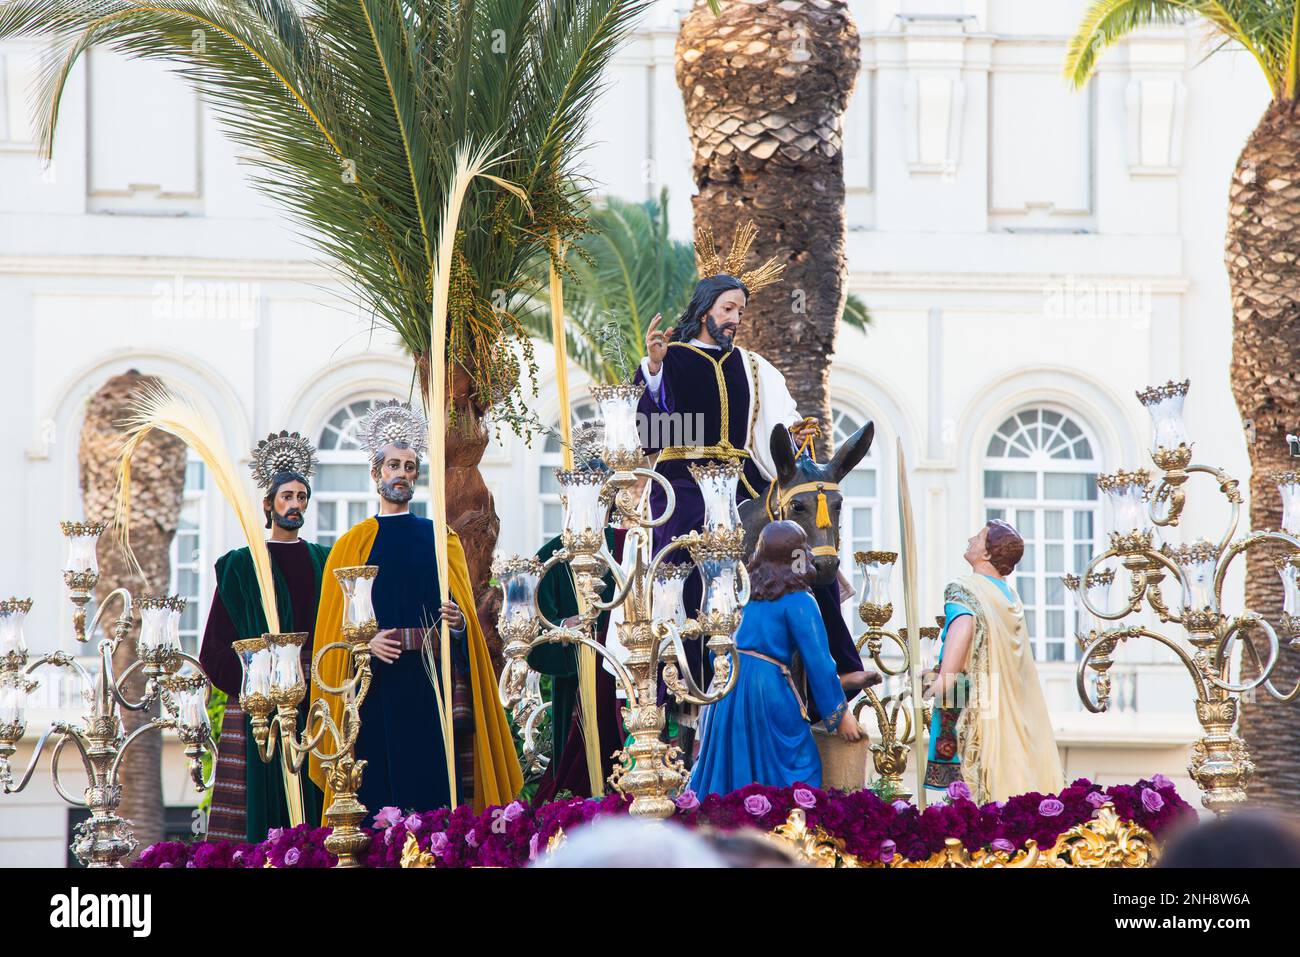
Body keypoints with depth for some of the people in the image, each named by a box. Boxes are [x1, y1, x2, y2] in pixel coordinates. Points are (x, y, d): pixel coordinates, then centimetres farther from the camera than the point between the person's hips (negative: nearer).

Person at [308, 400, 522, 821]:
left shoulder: (443, 540, 14)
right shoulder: (353, 544, 9)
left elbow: (466, 609, 10)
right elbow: (336, 624, 4)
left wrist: (459, 621, -12)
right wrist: (365, 641, -14)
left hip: (434, 683, 1)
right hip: (377, 689, -1)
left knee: (436, 788, -4)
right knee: (381, 790, -5)